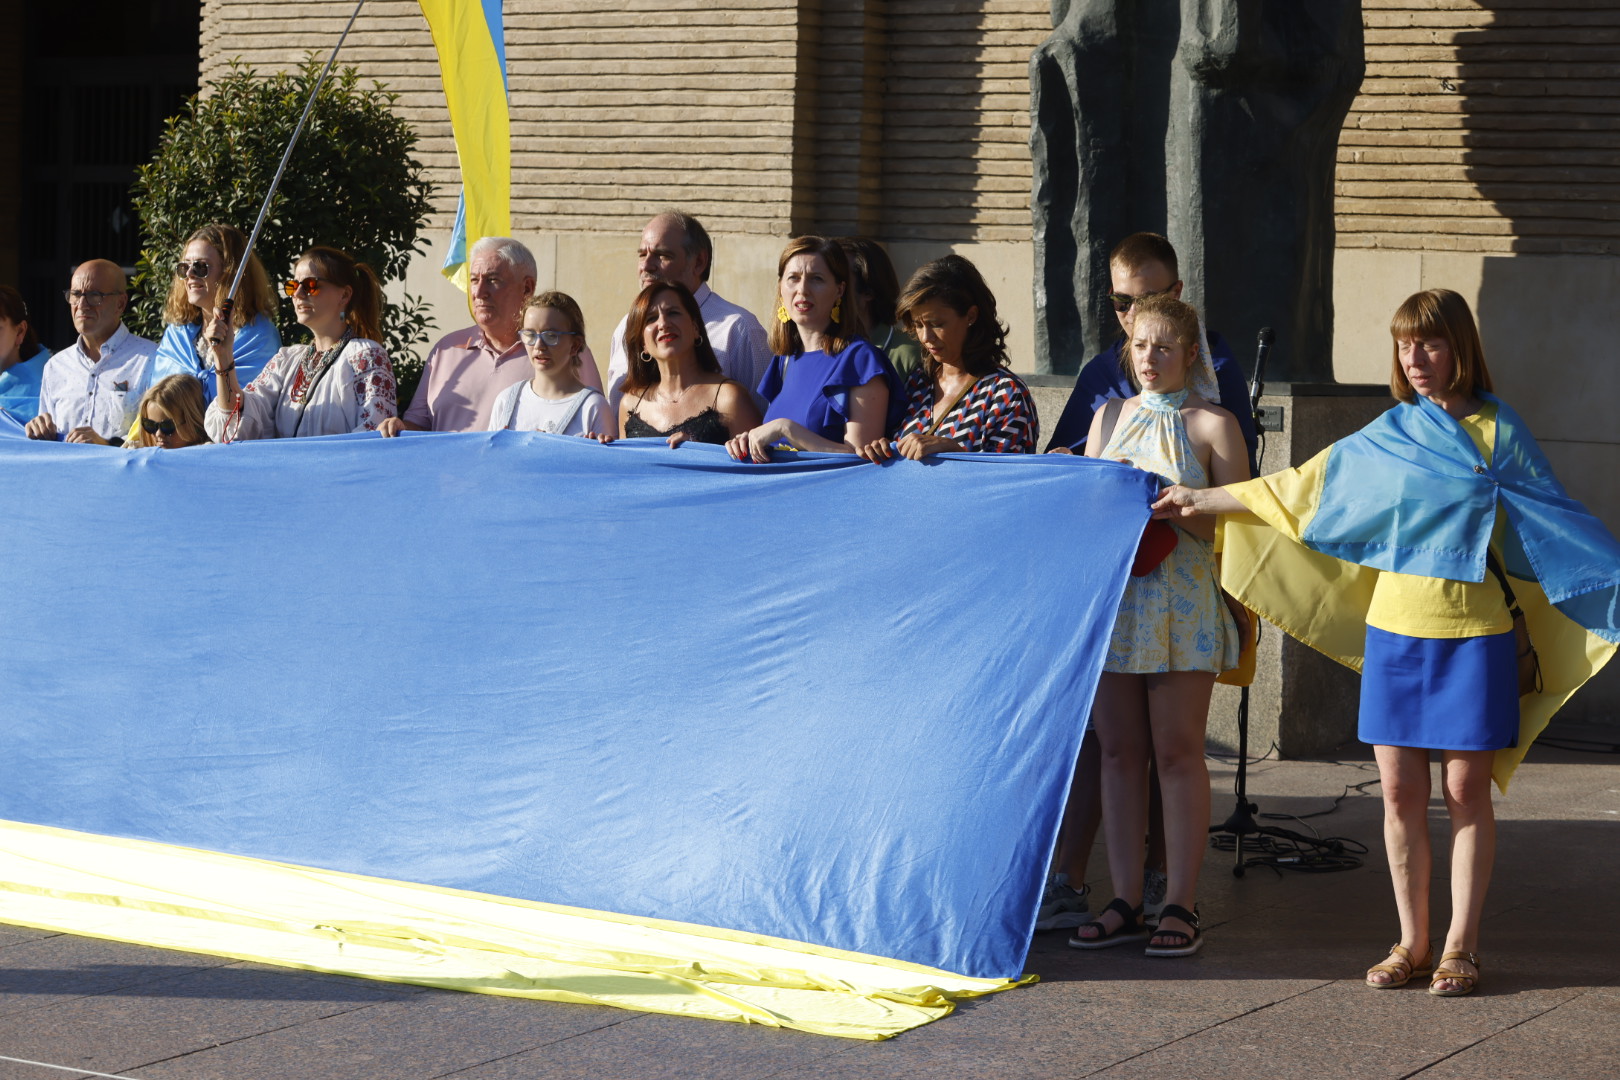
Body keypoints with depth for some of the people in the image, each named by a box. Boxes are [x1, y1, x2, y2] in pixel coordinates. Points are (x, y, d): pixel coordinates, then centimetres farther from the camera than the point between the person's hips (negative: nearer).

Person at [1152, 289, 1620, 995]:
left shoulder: (1498, 428, 2)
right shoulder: (1388, 435, 10)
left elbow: (1553, 517, 4)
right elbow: (1304, 486, 15)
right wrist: (1203, 502, 16)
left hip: (1473, 632, -3)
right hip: (1396, 627, 3)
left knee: (1466, 789, -1)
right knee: (1400, 792, 3)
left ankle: (1461, 947, 8)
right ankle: (1412, 943, 14)